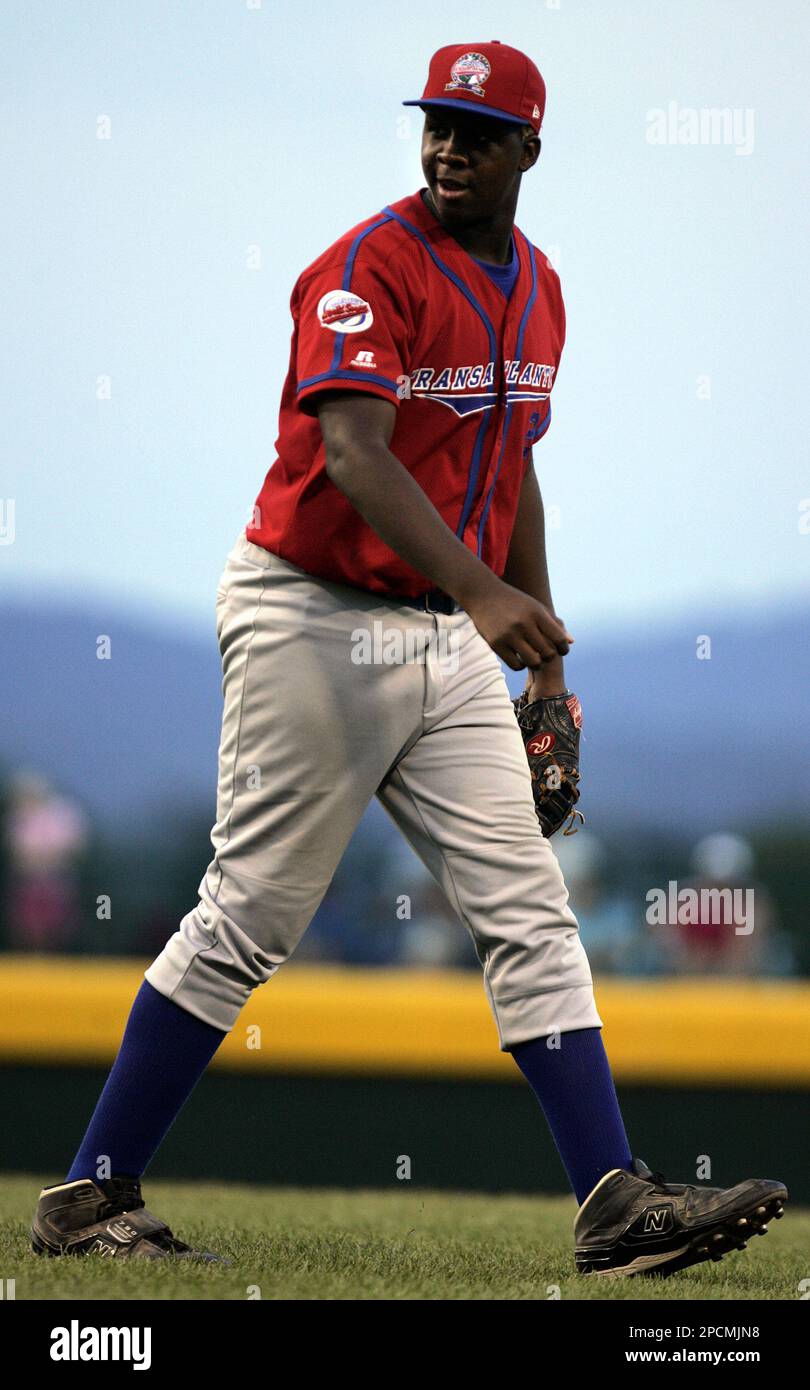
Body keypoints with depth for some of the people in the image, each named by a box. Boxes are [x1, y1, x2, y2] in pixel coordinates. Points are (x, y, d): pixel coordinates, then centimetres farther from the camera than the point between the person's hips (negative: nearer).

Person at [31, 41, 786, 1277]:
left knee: (529, 914, -1)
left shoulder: (536, 289, 11)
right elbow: (353, 453, -29)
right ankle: (89, 1198, 5)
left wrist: (545, 660, 19)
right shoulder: (369, 268, -15)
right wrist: (481, 592, -43)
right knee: (251, 918, -4)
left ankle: (618, 1209, -5)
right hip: (317, 625, -7)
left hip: (452, 640, 7)